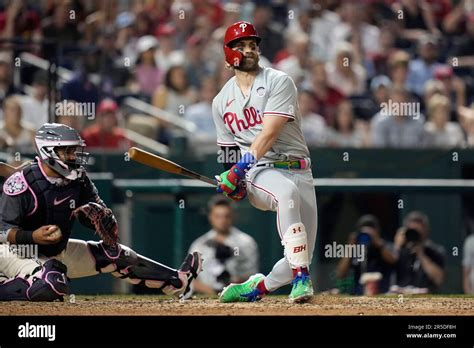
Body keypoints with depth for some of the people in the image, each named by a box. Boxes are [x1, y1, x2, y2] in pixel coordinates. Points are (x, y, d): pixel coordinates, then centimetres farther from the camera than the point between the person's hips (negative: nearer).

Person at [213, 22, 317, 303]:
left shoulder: (279, 82, -2)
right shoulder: (222, 102, 13)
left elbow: (270, 133, -14)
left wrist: (243, 165, -25)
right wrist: (233, 177, 0)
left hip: (298, 170, 0)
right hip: (258, 174, 0)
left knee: (303, 257, -8)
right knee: (287, 192, -38)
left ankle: (258, 287, 19)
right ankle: (301, 279, -39)